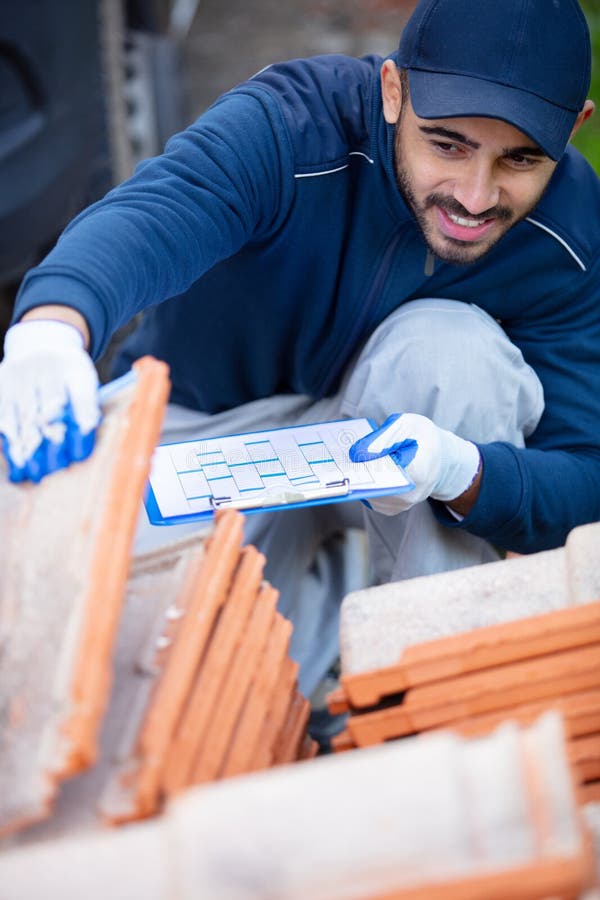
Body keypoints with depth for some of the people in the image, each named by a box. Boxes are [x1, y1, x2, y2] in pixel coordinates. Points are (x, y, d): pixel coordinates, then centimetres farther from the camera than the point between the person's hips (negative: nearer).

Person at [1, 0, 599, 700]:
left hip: (398, 430, 2)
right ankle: (313, 578, 7)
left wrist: (460, 470, -44)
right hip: (205, 428, -2)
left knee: (451, 345, -33)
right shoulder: (289, 125, -29)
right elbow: (144, 219, -48)